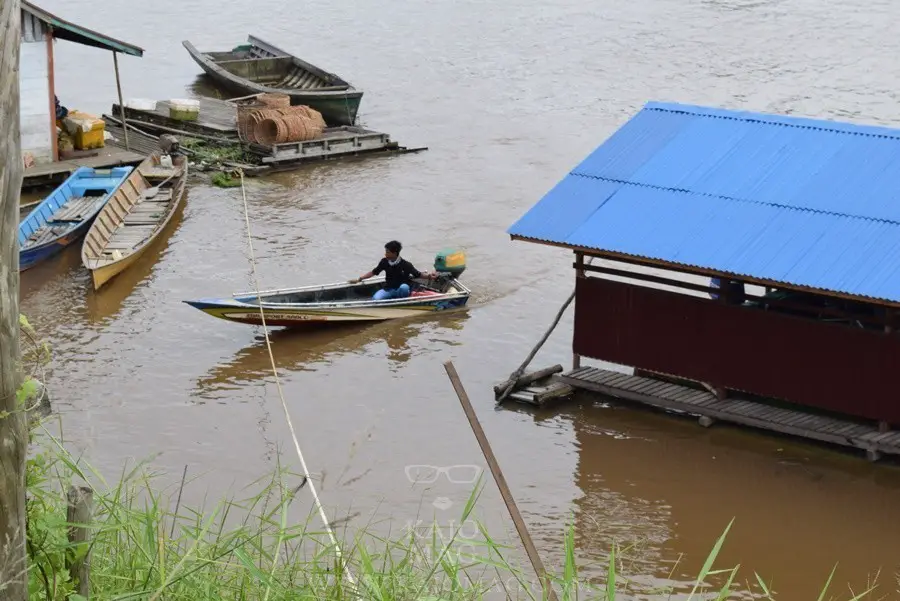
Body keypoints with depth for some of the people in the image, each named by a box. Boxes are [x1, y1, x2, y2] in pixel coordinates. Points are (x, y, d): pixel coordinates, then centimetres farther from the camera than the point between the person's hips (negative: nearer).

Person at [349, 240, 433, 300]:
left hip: (400, 290, -1)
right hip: (388, 289, 2)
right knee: (376, 298, -28)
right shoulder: (384, 262, -2)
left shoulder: (405, 265, -13)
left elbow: (418, 274, -10)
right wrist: (359, 279, 6)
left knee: (404, 287, -38)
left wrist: (428, 276, -30)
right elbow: (373, 272, 8)